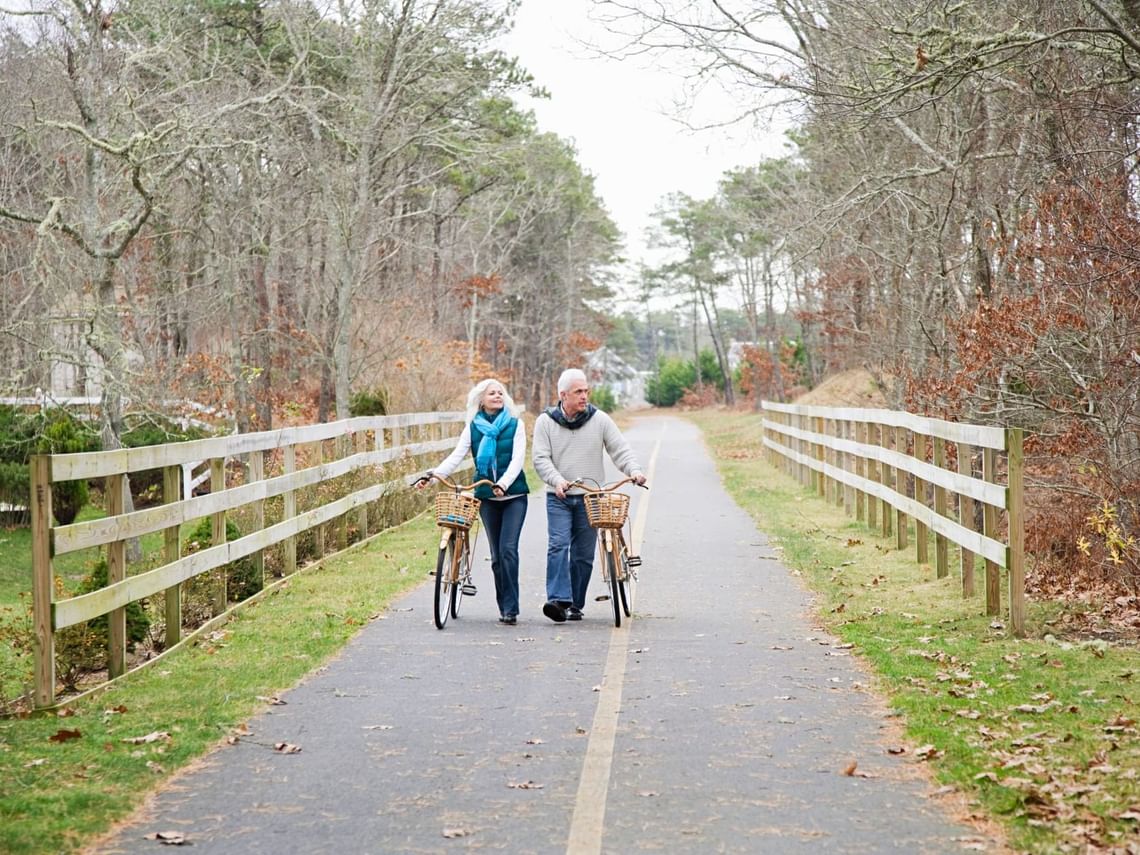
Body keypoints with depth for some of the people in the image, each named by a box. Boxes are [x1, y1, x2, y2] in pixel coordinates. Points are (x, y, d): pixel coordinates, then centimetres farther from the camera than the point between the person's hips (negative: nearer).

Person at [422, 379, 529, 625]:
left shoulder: (515, 424, 0)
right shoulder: (473, 428, 6)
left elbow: (517, 459, -9)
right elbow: (456, 457, -2)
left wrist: (503, 484, -26)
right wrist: (432, 474, -18)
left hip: (513, 495, -2)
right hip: (486, 496, 3)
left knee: (508, 549, -14)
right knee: (496, 553, 5)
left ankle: (510, 608, -12)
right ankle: (505, 608, 13)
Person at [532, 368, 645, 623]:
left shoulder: (600, 420, 3)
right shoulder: (546, 422, 1)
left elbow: (620, 450, 2)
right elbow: (541, 458, -4)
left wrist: (633, 470, -17)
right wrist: (557, 480, -21)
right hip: (558, 498, -1)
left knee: (584, 553, 4)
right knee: (558, 545, -17)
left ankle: (575, 605, 13)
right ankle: (558, 600, -23)